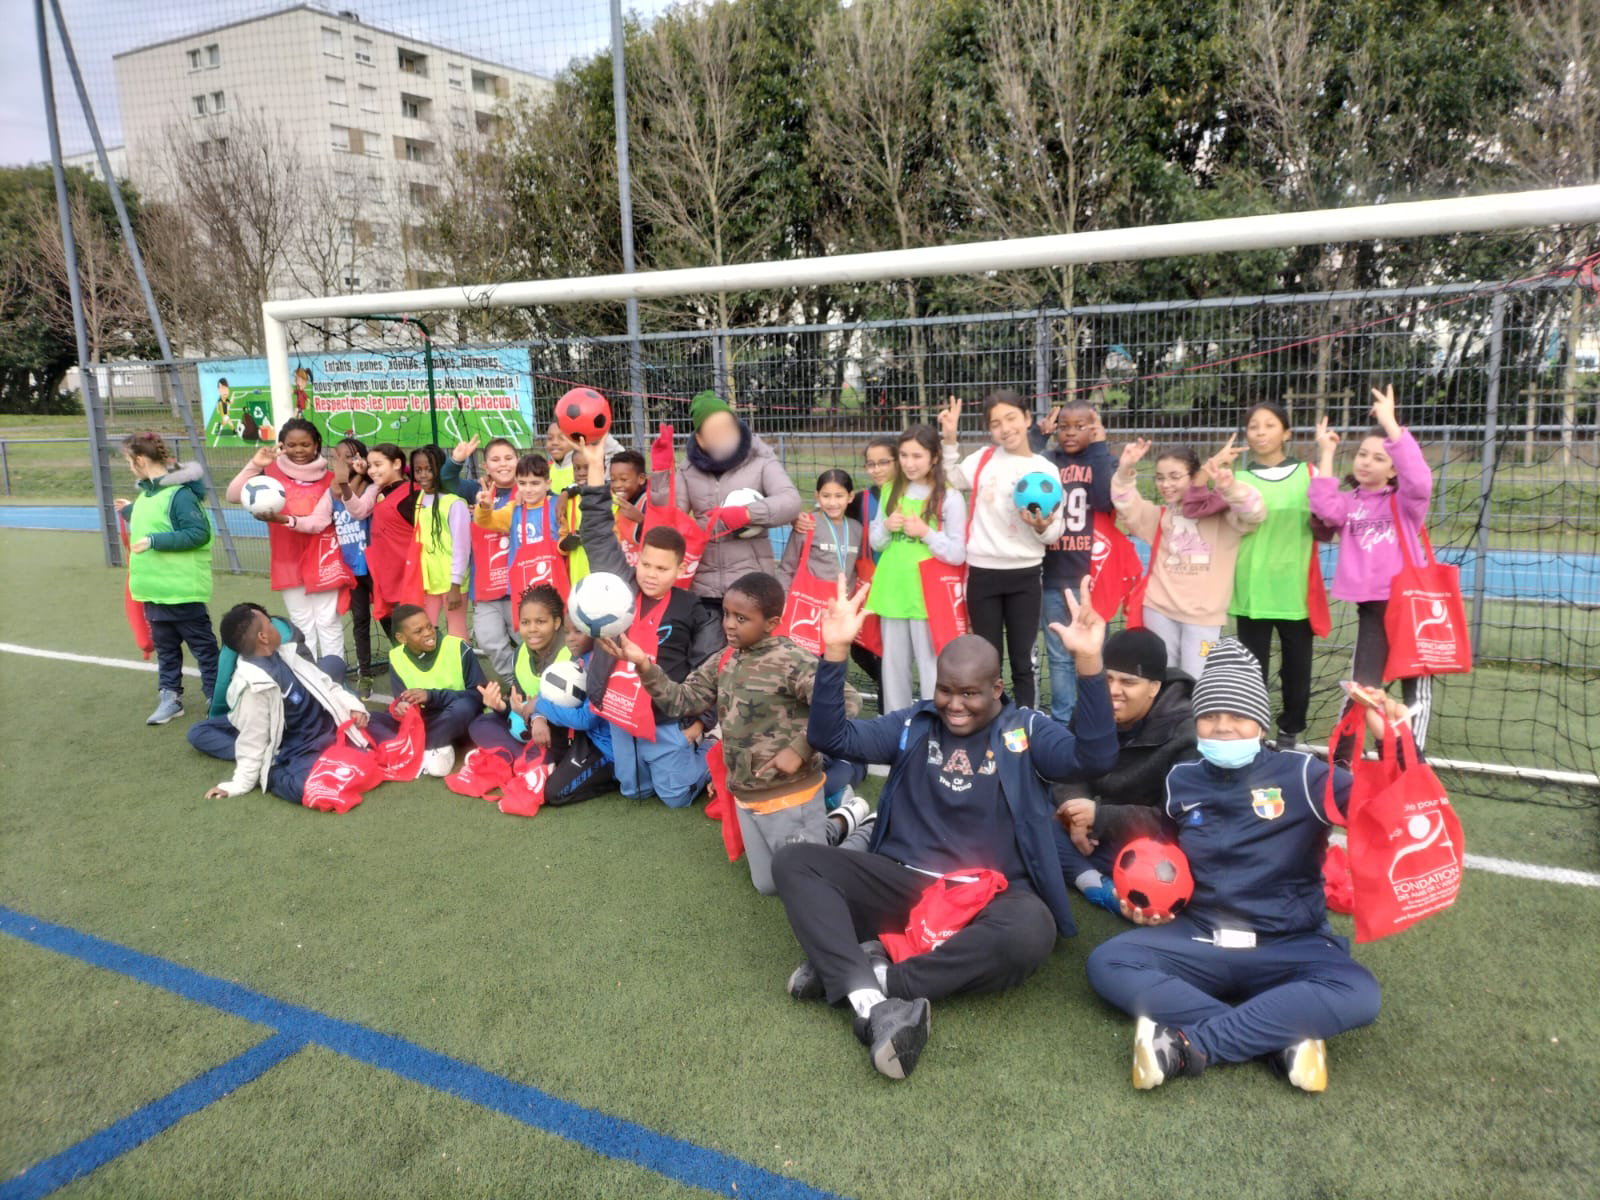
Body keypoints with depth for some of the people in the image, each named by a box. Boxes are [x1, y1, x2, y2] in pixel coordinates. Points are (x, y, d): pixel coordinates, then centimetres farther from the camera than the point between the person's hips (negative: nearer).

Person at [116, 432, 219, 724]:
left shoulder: (180, 493, -18)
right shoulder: (147, 492, 9)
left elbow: (199, 533, -24)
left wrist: (155, 541, -24)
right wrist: (131, 511, 21)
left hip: (182, 588, -9)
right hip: (154, 588, 9)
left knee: (202, 645, 3)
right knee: (165, 646, 15)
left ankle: (217, 697, 12)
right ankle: (169, 697, 24)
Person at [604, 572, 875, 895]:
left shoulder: (792, 661, -21)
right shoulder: (723, 663, 3)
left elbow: (846, 704, -29)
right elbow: (681, 700, 3)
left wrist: (800, 749, -28)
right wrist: (643, 665, -11)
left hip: (791, 797, -8)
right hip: (745, 799, 8)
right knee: (767, 884, 20)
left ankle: (863, 829, 27)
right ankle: (834, 828, 34)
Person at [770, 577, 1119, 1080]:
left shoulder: (1027, 732, 3)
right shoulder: (914, 724, 10)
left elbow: (1094, 757, -14)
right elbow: (831, 737, 3)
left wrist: (1088, 662, -26)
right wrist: (836, 651, -10)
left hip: (991, 894, -2)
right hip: (903, 881, 3)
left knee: (1030, 931, -37)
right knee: (793, 861, -16)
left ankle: (865, 976, -27)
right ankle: (871, 1003, -34)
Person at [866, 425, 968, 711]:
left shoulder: (949, 498, -7)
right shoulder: (890, 493, 10)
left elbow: (958, 554, -8)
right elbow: (875, 543, 14)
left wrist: (925, 532, -18)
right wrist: (887, 527, -6)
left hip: (928, 596, -5)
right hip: (893, 594, 5)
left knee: (931, 667, -2)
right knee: (893, 665, 14)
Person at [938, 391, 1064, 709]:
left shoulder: (1046, 470, 0)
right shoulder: (983, 458, 4)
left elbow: (1055, 533, 1)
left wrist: (1041, 527, -20)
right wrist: (950, 439, -6)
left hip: (1025, 576, 0)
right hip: (982, 574, 1)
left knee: (1023, 661, 5)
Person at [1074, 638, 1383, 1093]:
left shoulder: (1300, 774, -6)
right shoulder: (1182, 780, 6)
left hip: (1289, 948, -3)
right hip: (1197, 941, 3)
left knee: (1357, 995, -33)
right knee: (1108, 963, -21)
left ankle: (1189, 1046, -30)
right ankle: (1285, 1038, -25)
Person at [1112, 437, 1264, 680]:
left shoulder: (1220, 514, 2)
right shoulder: (1159, 516, 12)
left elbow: (1254, 513, -16)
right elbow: (1126, 506, -1)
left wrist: (1230, 487, -37)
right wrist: (1125, 471, -21)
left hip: (1204, 614, -3)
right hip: (1159, 609, 3)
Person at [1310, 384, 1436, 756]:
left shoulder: (1405, 501, -1)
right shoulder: (1349, 502, 7)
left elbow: (1420, 480, -24)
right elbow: (1325, 508, -15)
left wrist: (1391, 424, -26)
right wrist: (1327, 454, -13)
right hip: (1371, 605, 2)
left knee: (1417, 684, 6)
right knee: (1361, 683, 7)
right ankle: (1340, 759, 15)